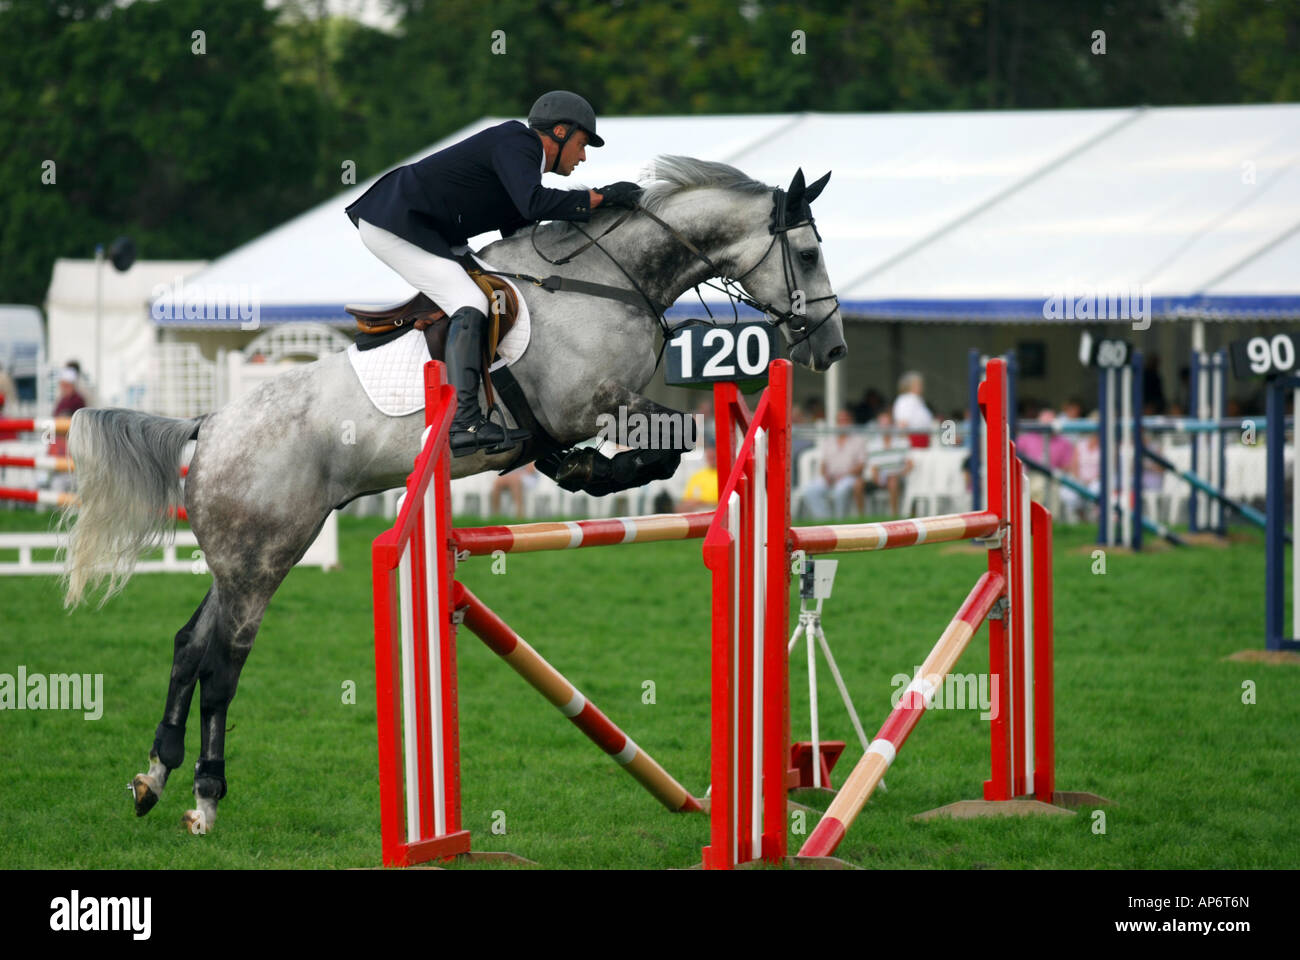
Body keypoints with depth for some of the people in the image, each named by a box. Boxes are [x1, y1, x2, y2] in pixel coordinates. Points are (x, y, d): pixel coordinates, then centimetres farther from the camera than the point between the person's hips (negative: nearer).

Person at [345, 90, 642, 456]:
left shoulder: (523, 153, 17)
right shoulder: (516, 142, -13)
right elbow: (535, 204, -31)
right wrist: (599, 197, -23)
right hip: (393, 226, -11)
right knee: (470, 305, -22)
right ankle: (464, 423, -32)